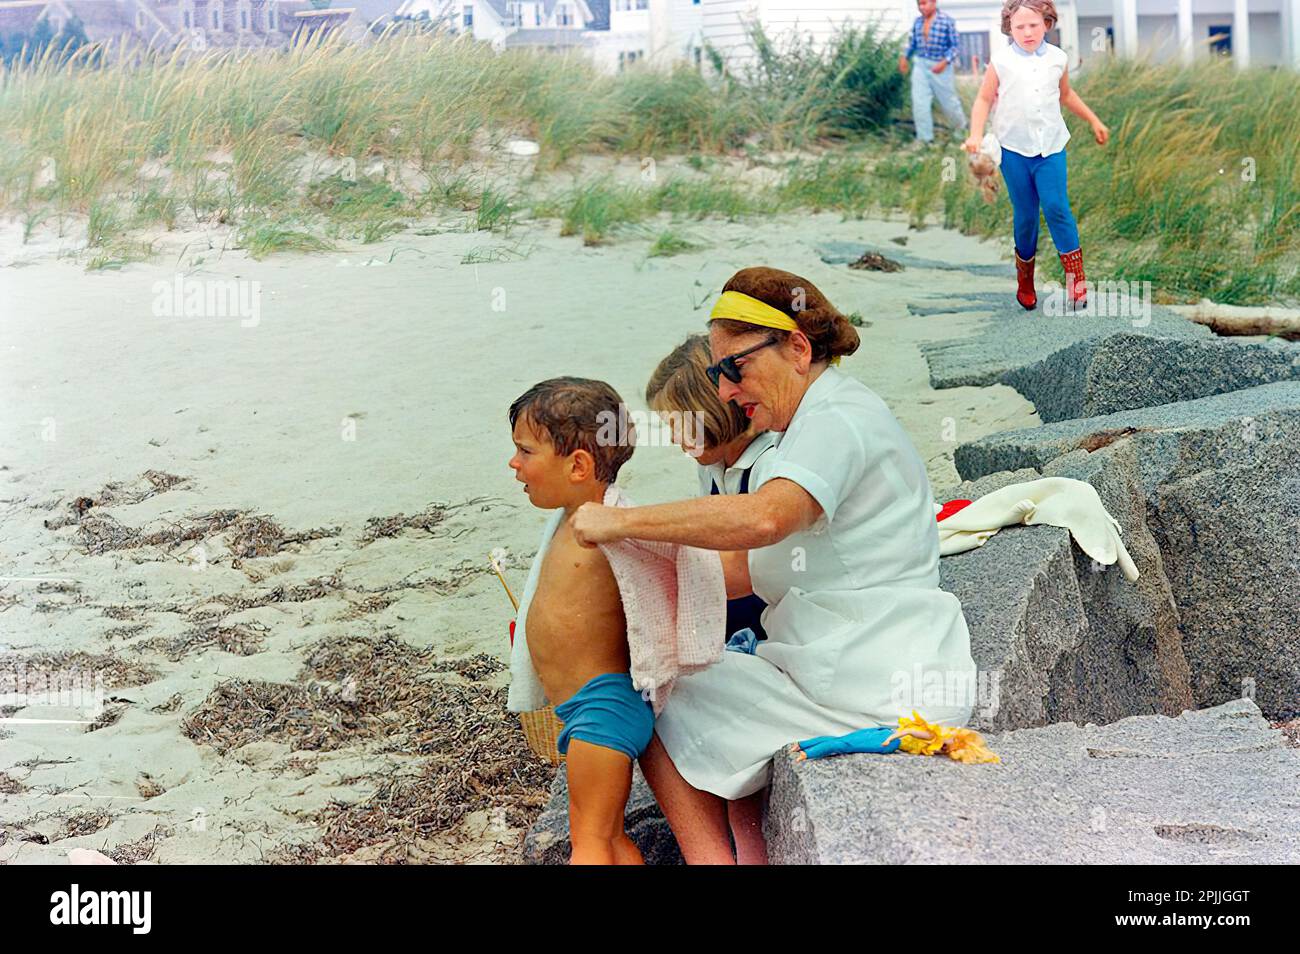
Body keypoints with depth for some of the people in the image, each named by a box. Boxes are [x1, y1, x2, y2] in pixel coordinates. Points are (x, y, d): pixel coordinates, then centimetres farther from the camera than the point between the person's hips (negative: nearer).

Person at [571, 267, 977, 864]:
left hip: (882, 692, -10)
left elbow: (762, 518, -37)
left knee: (664, 719, -1)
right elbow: (755, 568, 14)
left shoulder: (838, 421, -16)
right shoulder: (819, 420, 16)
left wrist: (621, 521, -31)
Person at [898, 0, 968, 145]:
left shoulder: (947, 21, -12)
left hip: (941, 68, -4)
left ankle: (960, 126, 39)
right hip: (921, 66, 4)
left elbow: (955, 46, -11)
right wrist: (905, 57, 3)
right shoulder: (918, 22, 4)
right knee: (919, 103, -6)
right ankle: (924, 138, 4)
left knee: (948, 101, 11)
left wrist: (945, 62, -24)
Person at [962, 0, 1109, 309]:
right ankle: (1025, 277, 23)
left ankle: (1075, 275, -5)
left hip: (1051, 147, 1)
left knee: (1057, 208, -11)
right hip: (1014, 149, -1)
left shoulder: (1058, 59, 3)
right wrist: (976, 134, -12)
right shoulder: (1001, 61, -4)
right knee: (1025, 215, 6)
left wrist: (1094, 121, 27)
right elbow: (984, 99, 2)